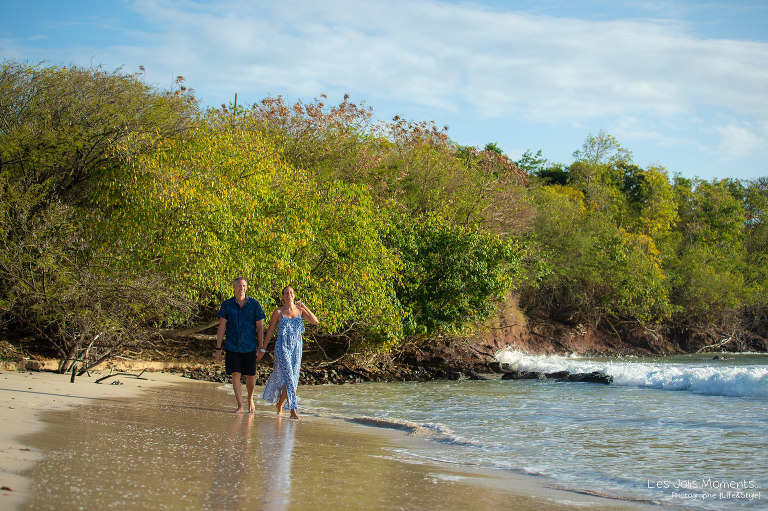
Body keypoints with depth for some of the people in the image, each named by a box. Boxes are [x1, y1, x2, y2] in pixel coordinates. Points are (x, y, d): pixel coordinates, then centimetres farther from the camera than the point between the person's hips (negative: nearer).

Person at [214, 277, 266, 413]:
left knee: (250, 377, 5)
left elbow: (260, 326, 2)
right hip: (232, 346, 0)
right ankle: (240, 406, 4)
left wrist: (261, 347, -2)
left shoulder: (254, 304, 0)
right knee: (235, 375, -4)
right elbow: (221, 327, 1)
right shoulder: (227, 304, 1)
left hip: (249, 347, 0)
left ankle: (250, 399, 31)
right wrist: (218, 348, -3)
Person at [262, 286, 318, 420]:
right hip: (282, 348, -4)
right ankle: (293, 410, -14)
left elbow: (315, 321, -4)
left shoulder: (299, 311, 6)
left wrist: (304, 307, -13)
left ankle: (279, 403, 29)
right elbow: (270, 331, 2)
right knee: (288, 378, -15)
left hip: (296, 349, 5)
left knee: (293, 378, 9)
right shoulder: (278, 312, -3)